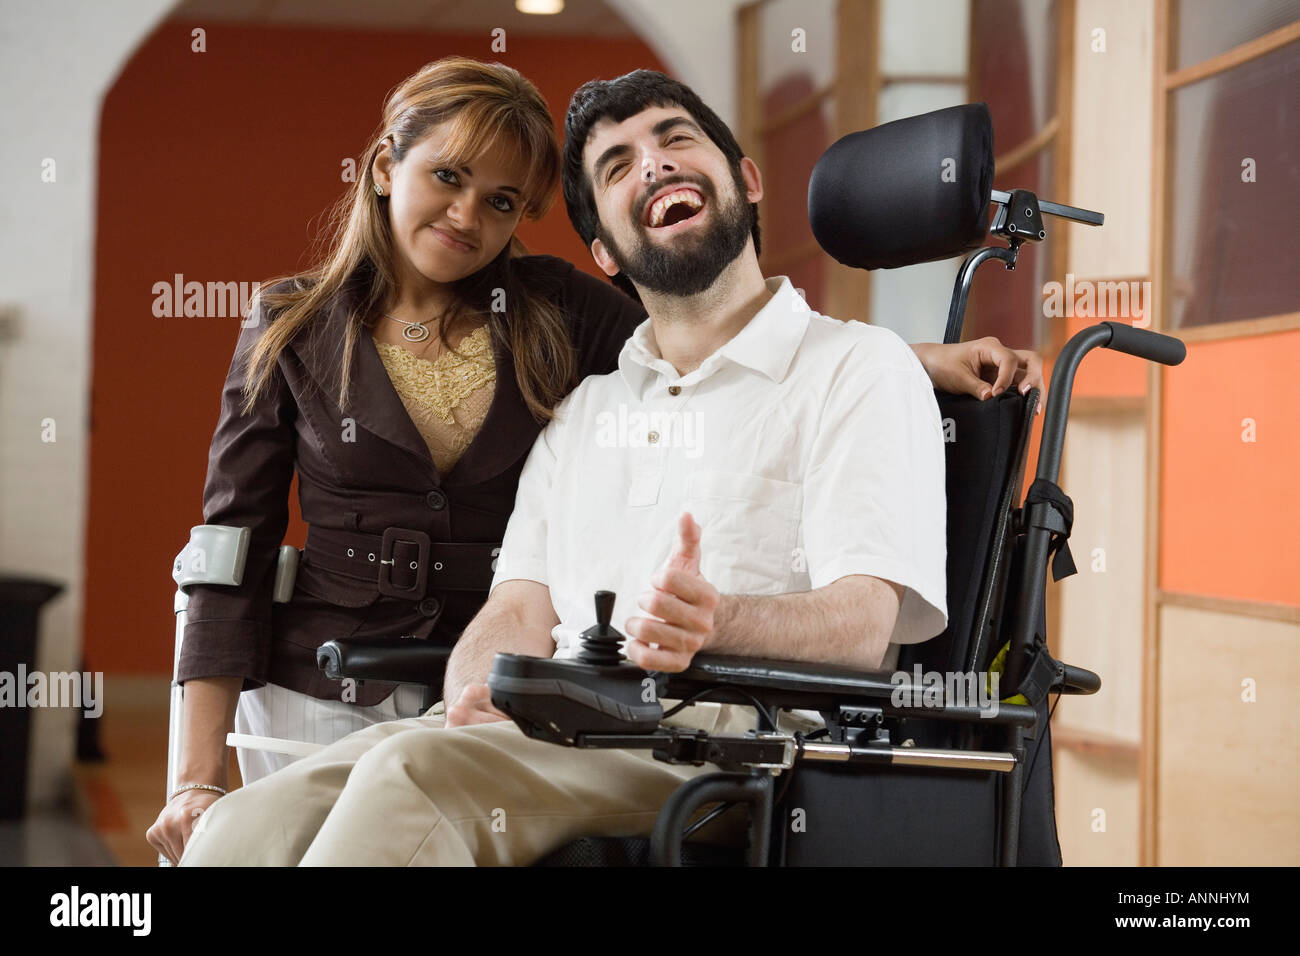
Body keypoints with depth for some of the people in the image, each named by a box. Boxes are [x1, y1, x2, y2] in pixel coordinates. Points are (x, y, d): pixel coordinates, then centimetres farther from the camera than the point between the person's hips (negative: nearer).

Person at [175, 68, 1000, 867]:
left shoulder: (856, 368, 8)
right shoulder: (583, 409, 29)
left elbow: (861, 625, -6)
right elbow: (519, 609, 18)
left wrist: (716, 625, -29)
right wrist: (478, 698, -8)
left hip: (724, 736, -5)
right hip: (556, 732, 5)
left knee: (415, 776, -34)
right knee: (249, 828, -24)